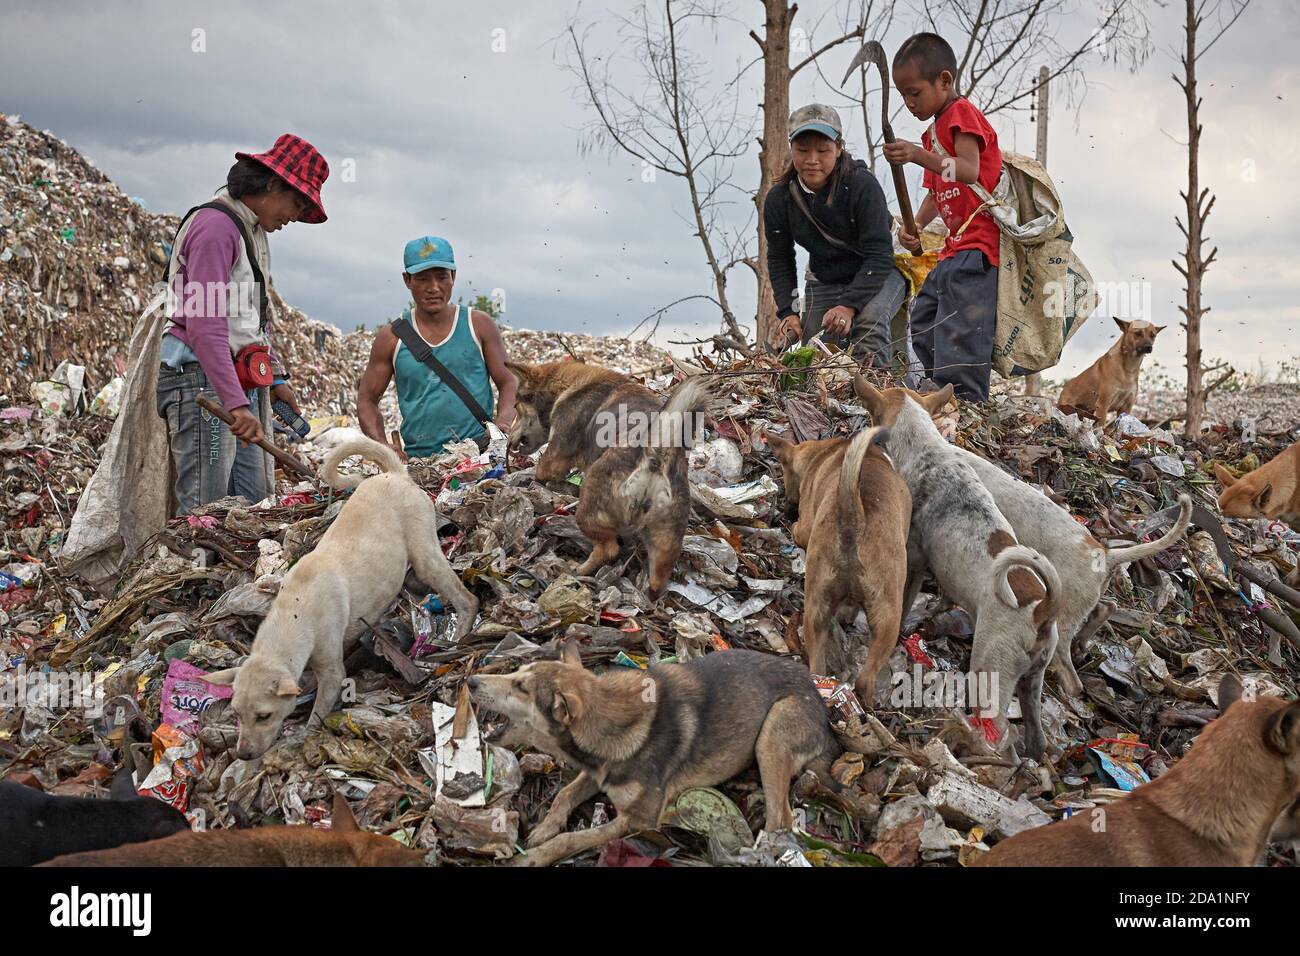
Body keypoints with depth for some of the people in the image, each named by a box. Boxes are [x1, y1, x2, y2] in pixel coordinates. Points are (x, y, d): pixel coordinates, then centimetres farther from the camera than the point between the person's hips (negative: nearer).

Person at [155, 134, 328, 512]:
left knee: (256, 505, 5)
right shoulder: (216, 225, -14)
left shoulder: (254, 230, 18)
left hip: (244, 381, 10)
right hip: (204, 381, -10)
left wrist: (276, 376, 22)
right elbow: (205, 326, -23)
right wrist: (236, 404, -28)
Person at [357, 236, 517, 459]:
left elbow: (509, 382, 11)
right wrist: (384, 446, -2)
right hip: (418, 460, 1)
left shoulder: (478, 325, 10)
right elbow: (367, 400, 16)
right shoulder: (391, 338, 10)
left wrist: (502, 422, -10)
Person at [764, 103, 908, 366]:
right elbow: (779, 259, 3)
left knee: (869, 316, -35)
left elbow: (879, 255, -25)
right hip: (824, 282, 5)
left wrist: (850, 304, -37)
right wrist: (787, 312, -10)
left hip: (879, 274, -5)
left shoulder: (862, 185, -24)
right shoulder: (778, 199, -11)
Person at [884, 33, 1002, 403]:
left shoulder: (961, 113, -7)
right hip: (955, 249, 11)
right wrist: (915, 226, 3)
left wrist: (920, 156, -34)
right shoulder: (933, 133, 23)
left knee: (960, 328, -19)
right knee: (922, 321, 15)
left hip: (978, 247, -11)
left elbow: (970, 171, -23)